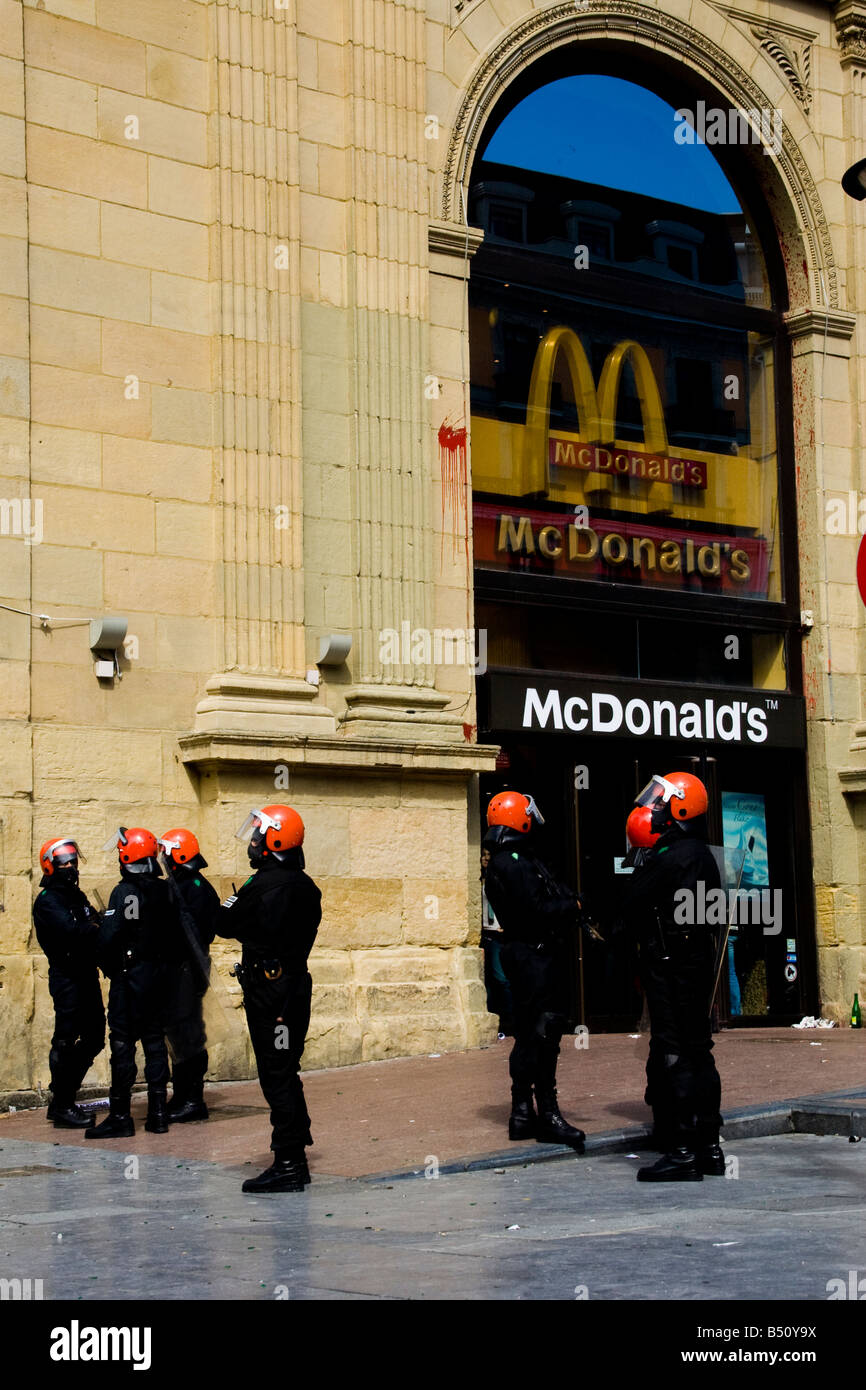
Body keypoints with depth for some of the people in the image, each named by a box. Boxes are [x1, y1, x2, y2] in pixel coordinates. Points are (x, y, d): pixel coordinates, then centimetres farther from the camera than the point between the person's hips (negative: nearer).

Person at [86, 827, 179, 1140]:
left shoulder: (125, 892, -15)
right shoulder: (165, 890, 6)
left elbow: (108, 938, -20)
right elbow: (177, 932, 11)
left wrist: (110, 968, -4)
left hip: (130, 977, -7)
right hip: (159, 975, 7)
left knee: (122, 1043, -3)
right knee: (155, 1040, 12)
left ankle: (120, 1116, -2)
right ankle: (158, 1113, 14)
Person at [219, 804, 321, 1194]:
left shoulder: (263, 886, -17)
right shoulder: (305, 886, 10)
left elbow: (225, 925, -9)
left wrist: (233, 902, 10)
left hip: (268, 990, -9)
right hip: (297, 983, 9)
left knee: (277, 1077, -6)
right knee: (286, 1074, 16)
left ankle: (288, 1165, -4)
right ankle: (295, 1158, 21)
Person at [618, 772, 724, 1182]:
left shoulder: (669, 859, -17)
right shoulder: (703, 856, 12)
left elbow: (629, 908, -14)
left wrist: (639, 867, 2)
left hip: (670, 967, -9)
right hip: (699, 962, 9)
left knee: (672, 1057, -6)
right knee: (697, 1052, 14)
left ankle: (681, 1152, -6)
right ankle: (708, 1147, 20)